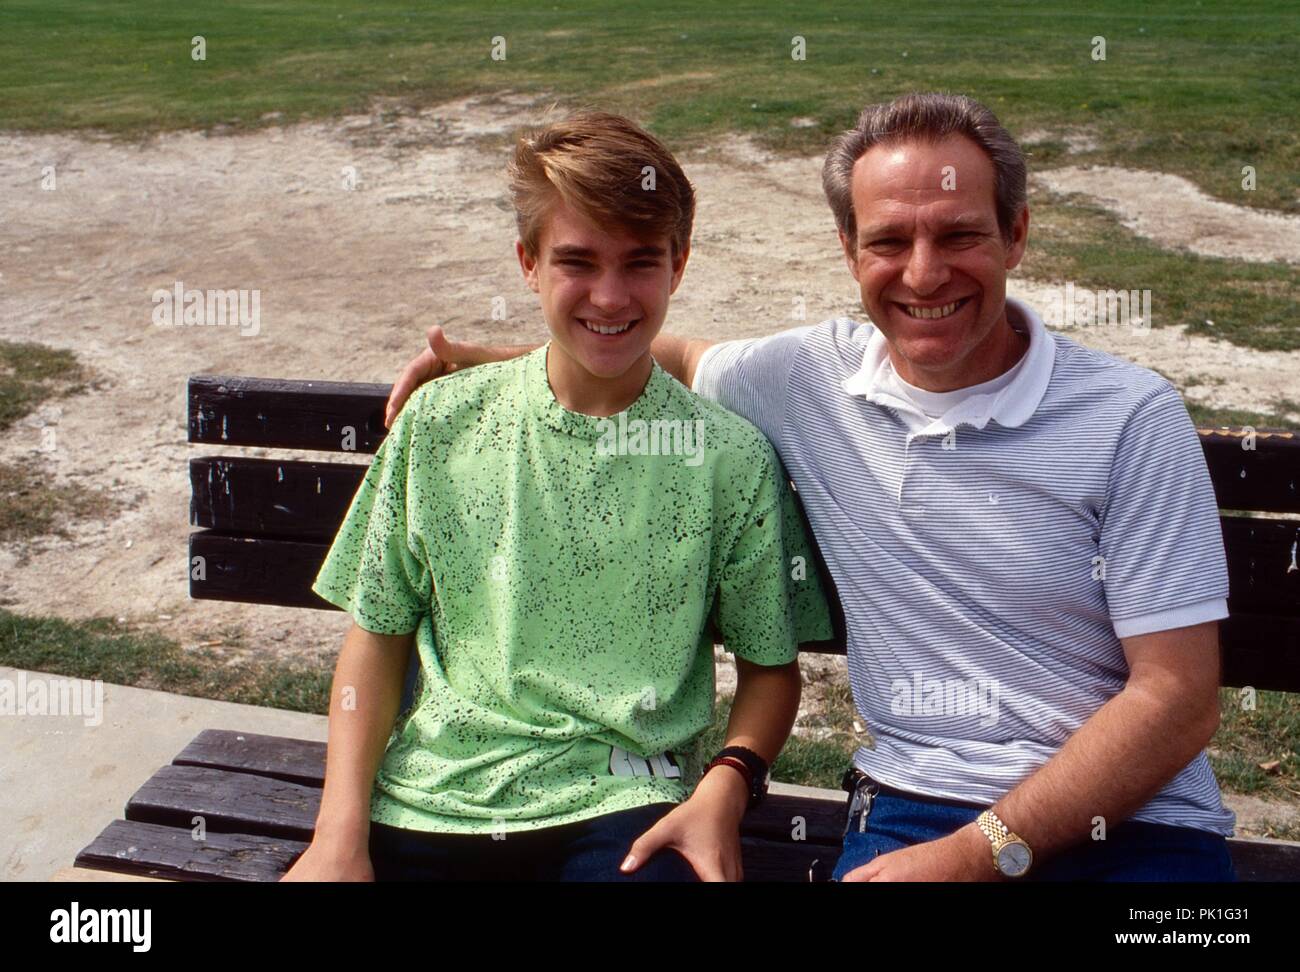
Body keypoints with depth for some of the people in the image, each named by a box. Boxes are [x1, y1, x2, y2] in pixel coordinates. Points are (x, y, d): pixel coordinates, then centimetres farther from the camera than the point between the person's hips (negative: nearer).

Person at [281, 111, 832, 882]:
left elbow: (770, 666, 9)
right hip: (422, 801, 1)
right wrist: (341, 834, -1)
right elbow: (378, 637, 8)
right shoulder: (440, 425, 3)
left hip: (618, 812, 0)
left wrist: (726, 786, -10)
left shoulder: (731, 460, 0)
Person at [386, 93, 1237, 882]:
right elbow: (678, 359, 25)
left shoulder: (1132, 418, -6)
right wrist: (482, 359, 18)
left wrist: (979, 851, -14)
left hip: (1129, 823, -2)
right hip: (909, 809, 2)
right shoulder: (810, 378, 3)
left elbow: (1178, 699, -7)